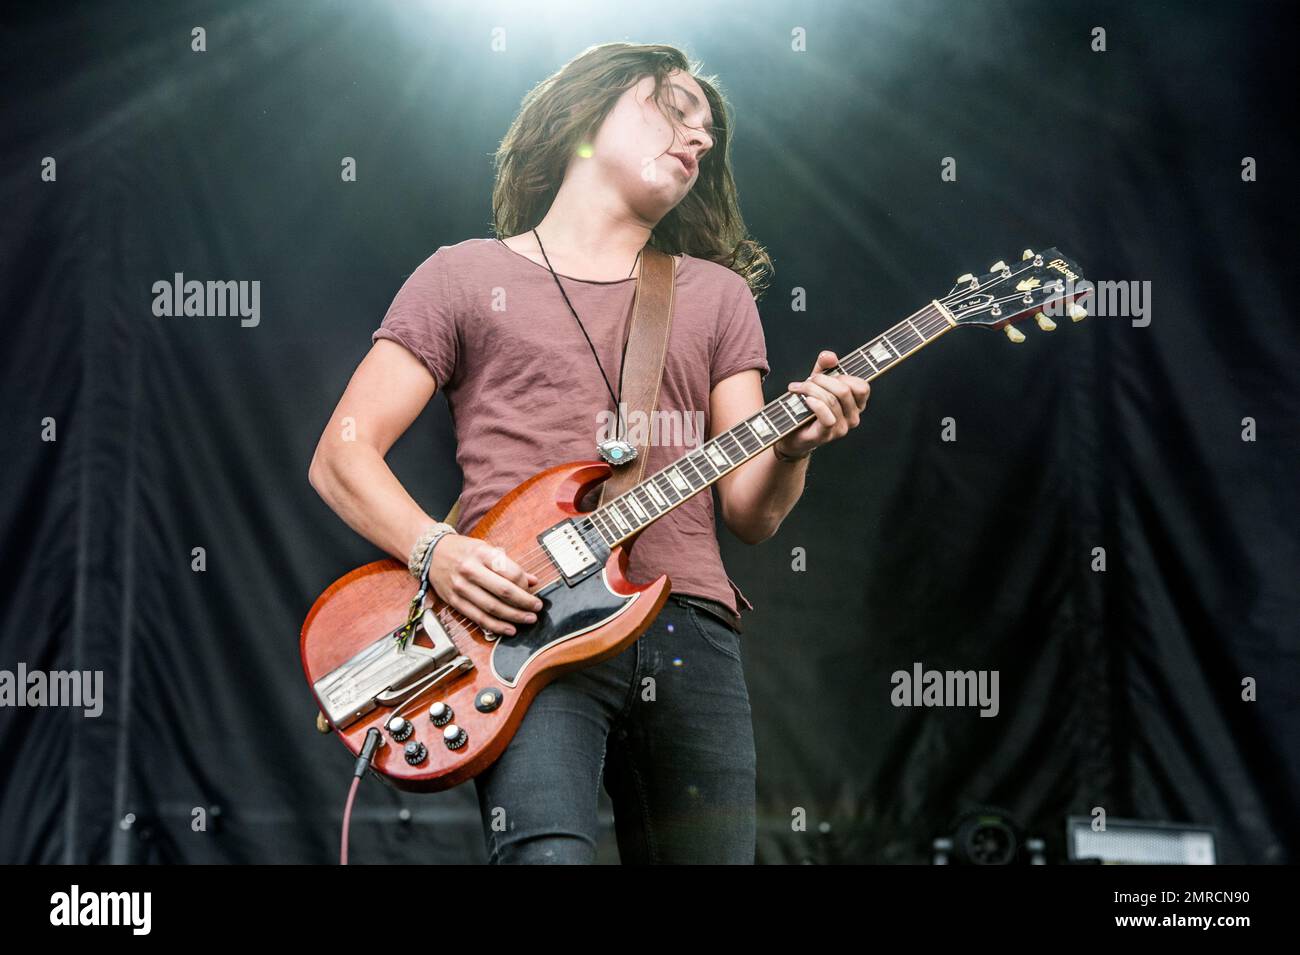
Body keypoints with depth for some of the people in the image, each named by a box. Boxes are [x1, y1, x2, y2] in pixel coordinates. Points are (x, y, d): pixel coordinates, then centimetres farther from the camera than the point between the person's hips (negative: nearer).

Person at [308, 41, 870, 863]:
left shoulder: (718, 295, 21)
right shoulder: (466, 277, 12)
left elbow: (750, 513, 14)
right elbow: (342, 455, 6)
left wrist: (791, 447, -8)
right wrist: (437, 552, -11)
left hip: (689, 627, 4)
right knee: (548, 852, -27)